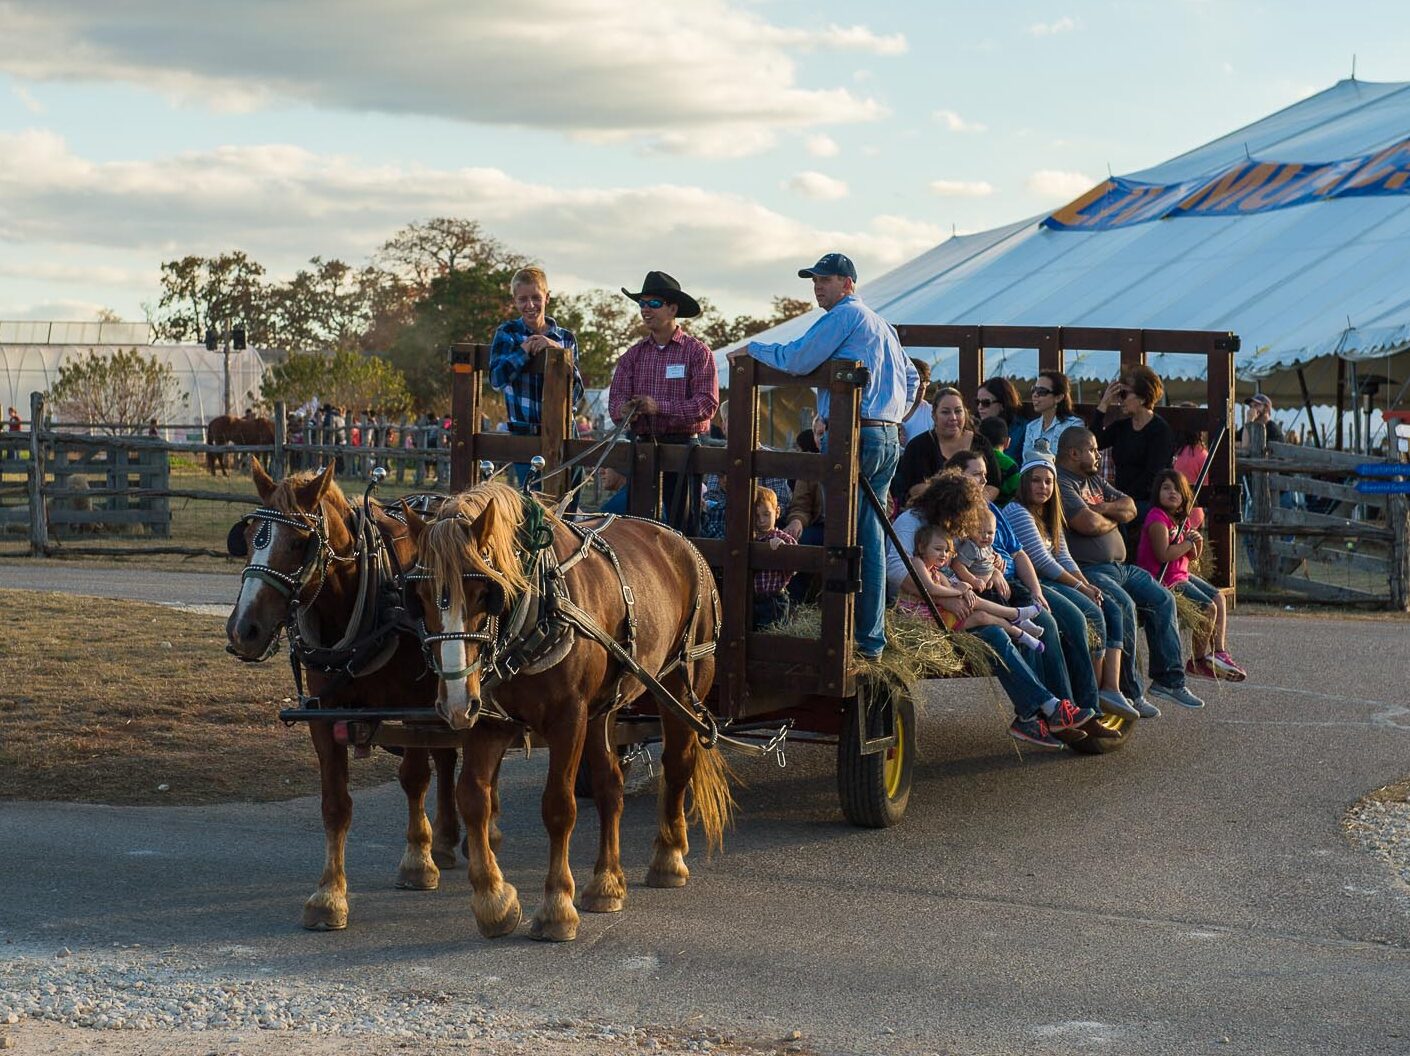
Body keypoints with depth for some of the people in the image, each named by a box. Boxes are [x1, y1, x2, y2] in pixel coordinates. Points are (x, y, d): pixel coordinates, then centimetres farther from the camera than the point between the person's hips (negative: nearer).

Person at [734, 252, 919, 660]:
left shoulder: (844, 315, -6)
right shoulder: (882, 324, 22)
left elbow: (796, 359, -13)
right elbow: (910, 377, 30)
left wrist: (753, 348, 1)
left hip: (852, 434, -9)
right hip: (888, 437, 9)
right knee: (871, 539, 9)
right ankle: (872, 637, 9)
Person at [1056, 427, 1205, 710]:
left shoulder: (1094, 480, 21)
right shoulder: (1060, 483, -10)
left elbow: (1130, 508, 15)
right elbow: (1089, 523, -22)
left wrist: (1104, 509, -6)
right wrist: (1114, 519, -1)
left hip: (1119, 567, 10)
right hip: (1088, 569, -10)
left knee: (1162, 599, 2)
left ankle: (1168, 678, 5)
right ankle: (1128, 692, -22)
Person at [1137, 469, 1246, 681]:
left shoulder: (1180, 520, 13)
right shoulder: (1157, 518, -18)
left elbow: (1193, 556, 18)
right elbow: (1164, 554, -29)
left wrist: (1198, 543, -5)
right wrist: (1188, 542, -15)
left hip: (1181, 575, 10)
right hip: (1163, 580, -10)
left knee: (1218, 597, 8)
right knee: (1208, 607, -15)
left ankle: (1219, 652, 8)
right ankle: (1198, 661, -1)